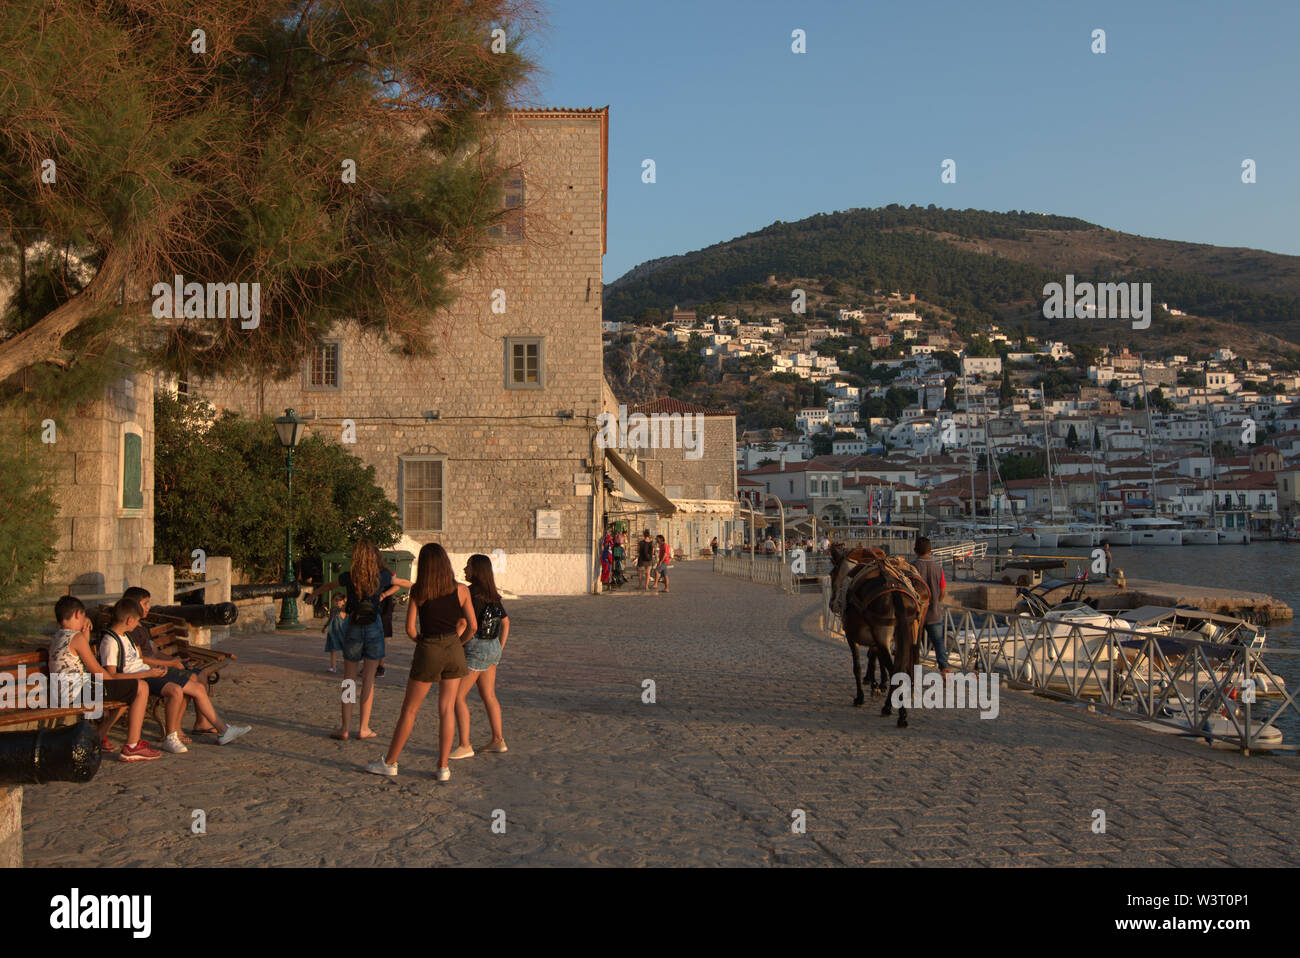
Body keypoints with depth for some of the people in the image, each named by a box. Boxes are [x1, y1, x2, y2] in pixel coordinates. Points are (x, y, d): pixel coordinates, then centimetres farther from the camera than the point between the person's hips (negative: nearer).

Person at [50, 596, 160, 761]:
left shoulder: (56, 638, 17)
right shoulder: (77, 637, -13)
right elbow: (97, 670, -13)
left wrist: (86, 638, 17)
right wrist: (114, 681, 2)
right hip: (80, 690, -10)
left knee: (127, 691, 26)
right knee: (141, 688, -10)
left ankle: (100, 736, 25)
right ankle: (132, 747, -12)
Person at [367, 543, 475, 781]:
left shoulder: (418, 591, -6)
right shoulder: (461, 590, -2)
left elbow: (410, 628, -6)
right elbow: (472, 626, 0)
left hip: (428, 652, -2)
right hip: (453, 652, 2)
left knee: (409, 709, 9)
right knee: (447, 709, 7)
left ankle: (390, 762, 18)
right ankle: (443, 767, 7)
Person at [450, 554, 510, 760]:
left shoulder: (471, 594, -17)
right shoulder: (492, 595, 9)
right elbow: (506, 622, 17)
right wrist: (500, 647, 19)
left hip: (475, 649, -9)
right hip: (492, 649, 9)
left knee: (458, 696, -2)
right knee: (489, 696, 15)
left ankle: (465, 746, -3)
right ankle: (498, 741, 19)